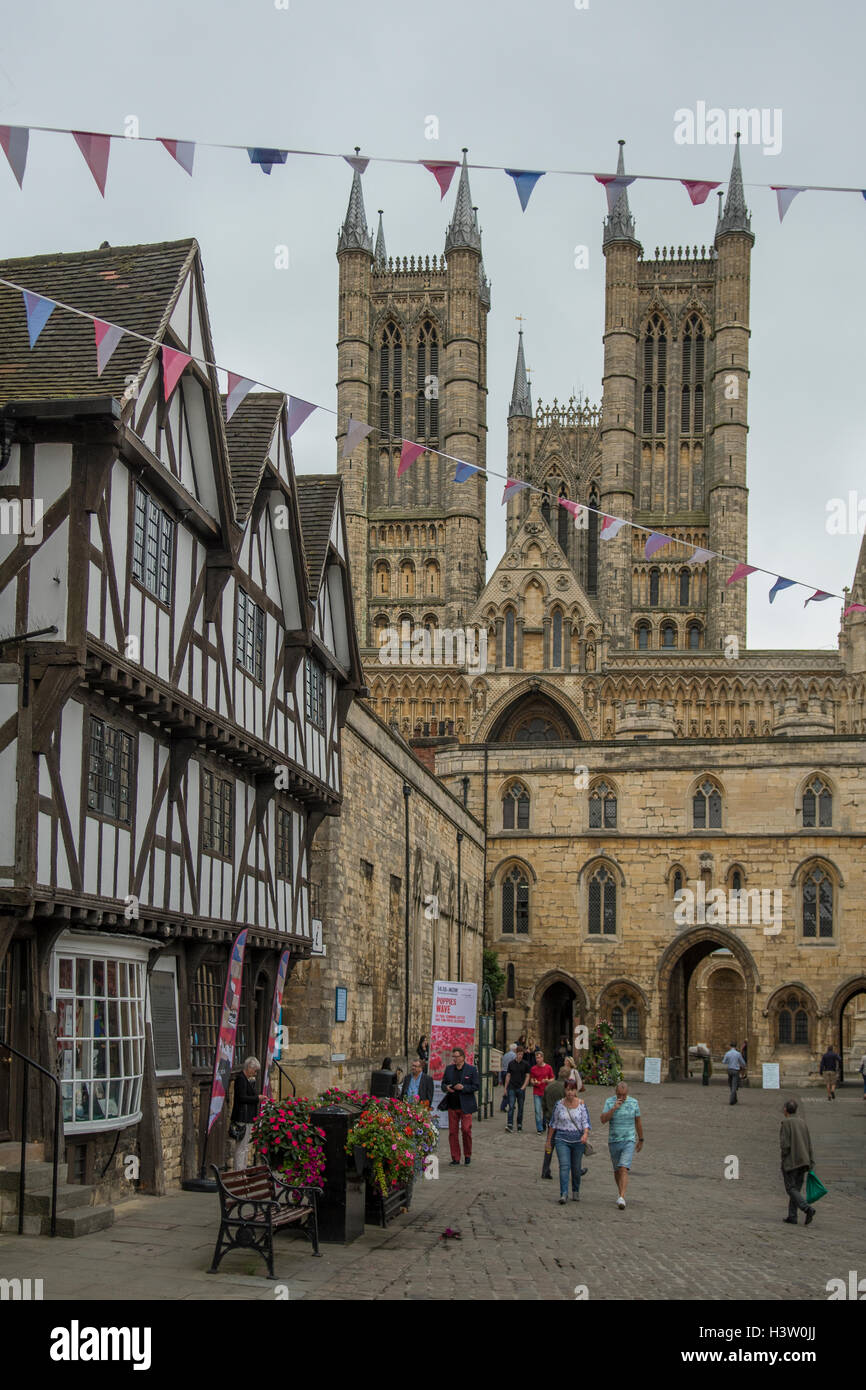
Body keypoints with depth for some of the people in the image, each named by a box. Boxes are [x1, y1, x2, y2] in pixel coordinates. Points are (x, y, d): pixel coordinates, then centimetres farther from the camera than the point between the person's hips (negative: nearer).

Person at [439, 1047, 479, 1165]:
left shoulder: (471, 1070, -1)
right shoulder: (449, 1069, 11)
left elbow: (476, 1086, -4)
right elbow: (443, 1083, 16)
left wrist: (463, 1087, -17)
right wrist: (446, 1087, -7)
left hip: (465, 1106, -4)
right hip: (452, 1105, 4)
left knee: (466, 1130, -8)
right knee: (453, 1132, 2)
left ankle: (467, 1155, 11)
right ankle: (455, 1158, 9)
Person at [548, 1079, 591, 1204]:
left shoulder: (581, 1104, -3)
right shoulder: (559, 1104, -1)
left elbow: (586, 1122, -6)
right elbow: (553, 1123, 9)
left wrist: (585, 1134, -25)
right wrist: (549, 1139, 12)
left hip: (578, 1140, 0)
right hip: (562, 1139, 0)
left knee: (576, 1168, 11)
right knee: (564, 1166, -14)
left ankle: (576, 1191, 31)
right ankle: (563, 1194, -19)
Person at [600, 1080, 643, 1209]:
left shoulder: (633, 1103, -2)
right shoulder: (609, 1102, -4)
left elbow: (638, 1122, 9)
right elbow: (603, 1120, -13)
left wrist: (641, 1139, 15)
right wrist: (614, 1108, -24)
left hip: (629, 1141, -2)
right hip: (613, 1141, 2)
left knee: (624, 1169, -16)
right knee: (617, 1170, 15)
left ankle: (622, 1198, -24)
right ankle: (620, 1193, 36)